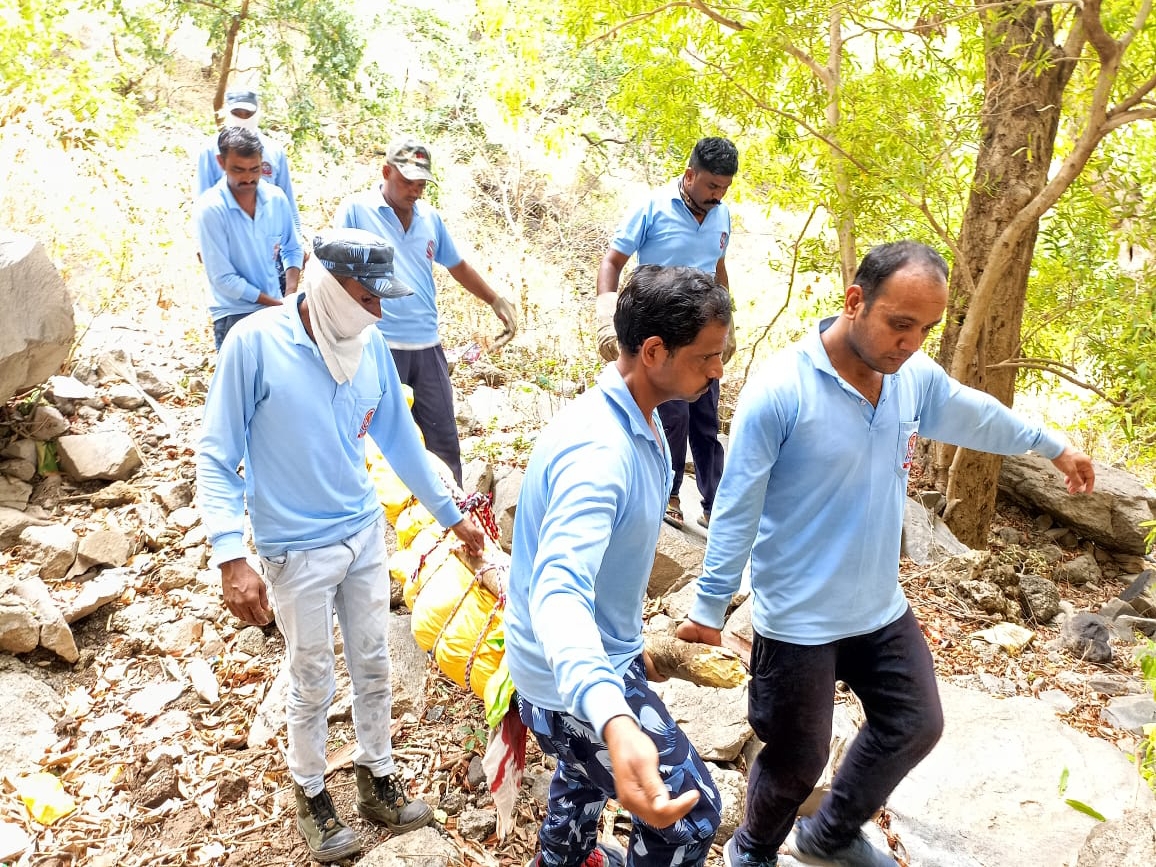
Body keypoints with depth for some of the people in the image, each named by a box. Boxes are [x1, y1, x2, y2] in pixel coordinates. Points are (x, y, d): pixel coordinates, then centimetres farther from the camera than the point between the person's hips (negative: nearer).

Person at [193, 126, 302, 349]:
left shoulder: (276, 199, -2)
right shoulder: (210, 209, -16)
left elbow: (292, 249, 10)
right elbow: (223, 278, -17)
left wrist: (290, 296, -7)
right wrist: (278, 304, -13)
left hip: (275, 309, 4)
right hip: (234, 315, -4)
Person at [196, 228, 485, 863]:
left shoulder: (371, 345, -5)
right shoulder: (255, 343, -18)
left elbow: (398, 437, 8)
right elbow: (216, 458, -15)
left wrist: (450, 515, 14)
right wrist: (231, 556, -24)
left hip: (366, 535, 4)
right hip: (297, 550, -4)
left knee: (373, 667, 17)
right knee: (312, 684, 12)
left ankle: (377, 775, 38)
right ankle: (310, 791, 36)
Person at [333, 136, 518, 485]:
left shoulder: (430, 217, 12)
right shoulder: (355, 210, -2)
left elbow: (458, 266, 24)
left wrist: (497, 302, 22)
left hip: (427, 346, 5)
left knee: (444, 440, 8)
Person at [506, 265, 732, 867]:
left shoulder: (636, 422, -2)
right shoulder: (599, 450, -34)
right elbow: (558, 594, -47)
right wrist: (615, 724, -63)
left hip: (599, 659, 9)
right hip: (575, 682, -9)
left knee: (589, 771, 33)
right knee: (690, 814, 3)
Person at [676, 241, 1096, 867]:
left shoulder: (916, 376, -4)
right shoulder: (779, 391, -24)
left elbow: (979, 415, 17)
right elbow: (736, 510, -19)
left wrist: (1054, 446, 32)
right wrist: (708, 608, -14)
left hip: (882, 608, 7)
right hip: (798, 621, -7)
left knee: (915, 727, 21)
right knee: (797, 763, 9)